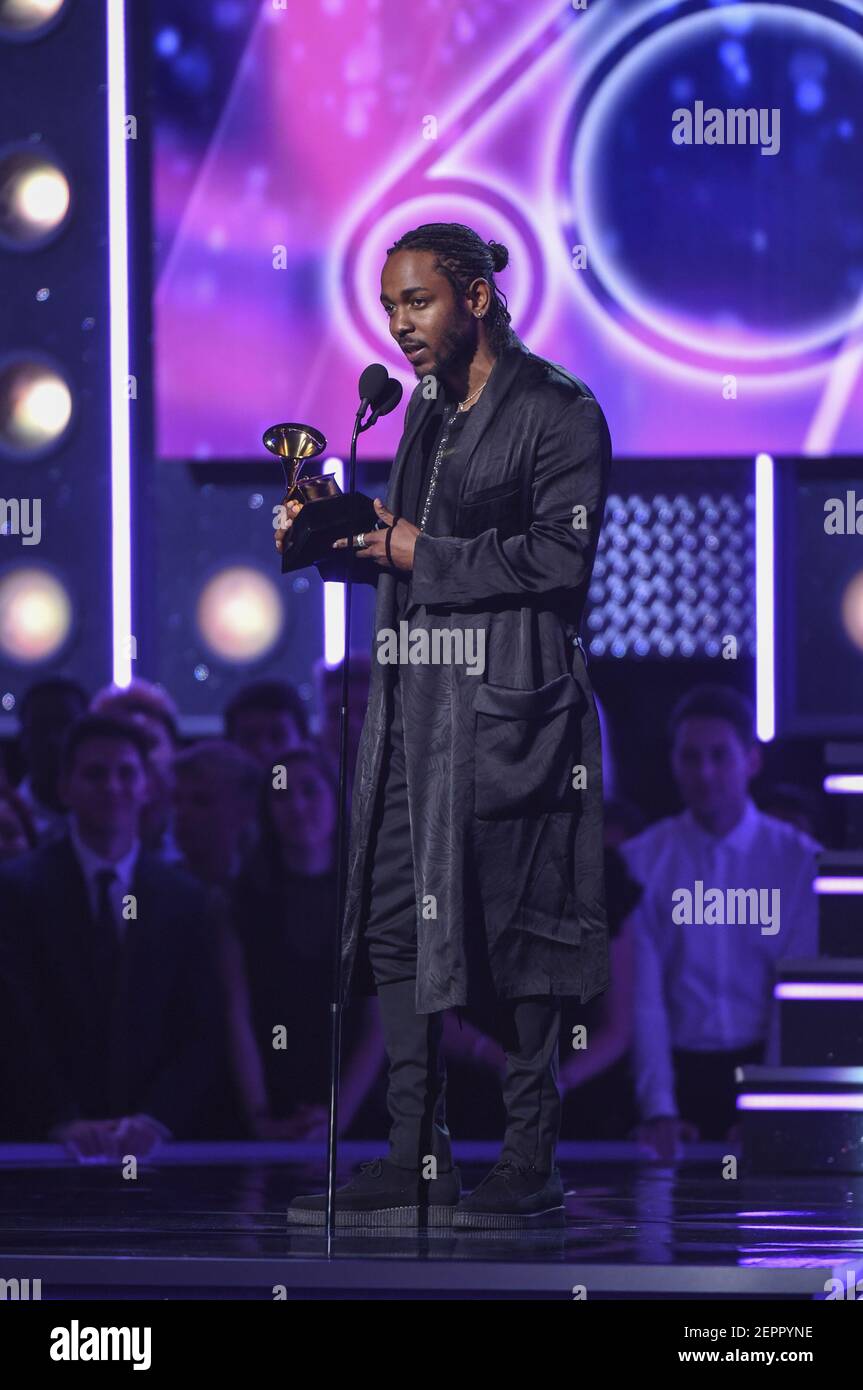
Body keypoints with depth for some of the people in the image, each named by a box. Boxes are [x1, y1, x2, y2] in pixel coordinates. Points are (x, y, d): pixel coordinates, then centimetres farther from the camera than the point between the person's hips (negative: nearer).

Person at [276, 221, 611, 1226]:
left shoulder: (558, 414, -6)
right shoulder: (430, 408, 19)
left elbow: (559, 559, -15)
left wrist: (424, 555, -12)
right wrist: (339, 542, 7)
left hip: (507, 707, -8)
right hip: (412, 699, 8)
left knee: (512, 928, -6)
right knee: (395, 923, 4)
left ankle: (530, 1162, -1)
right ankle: (416, 1159, 8)